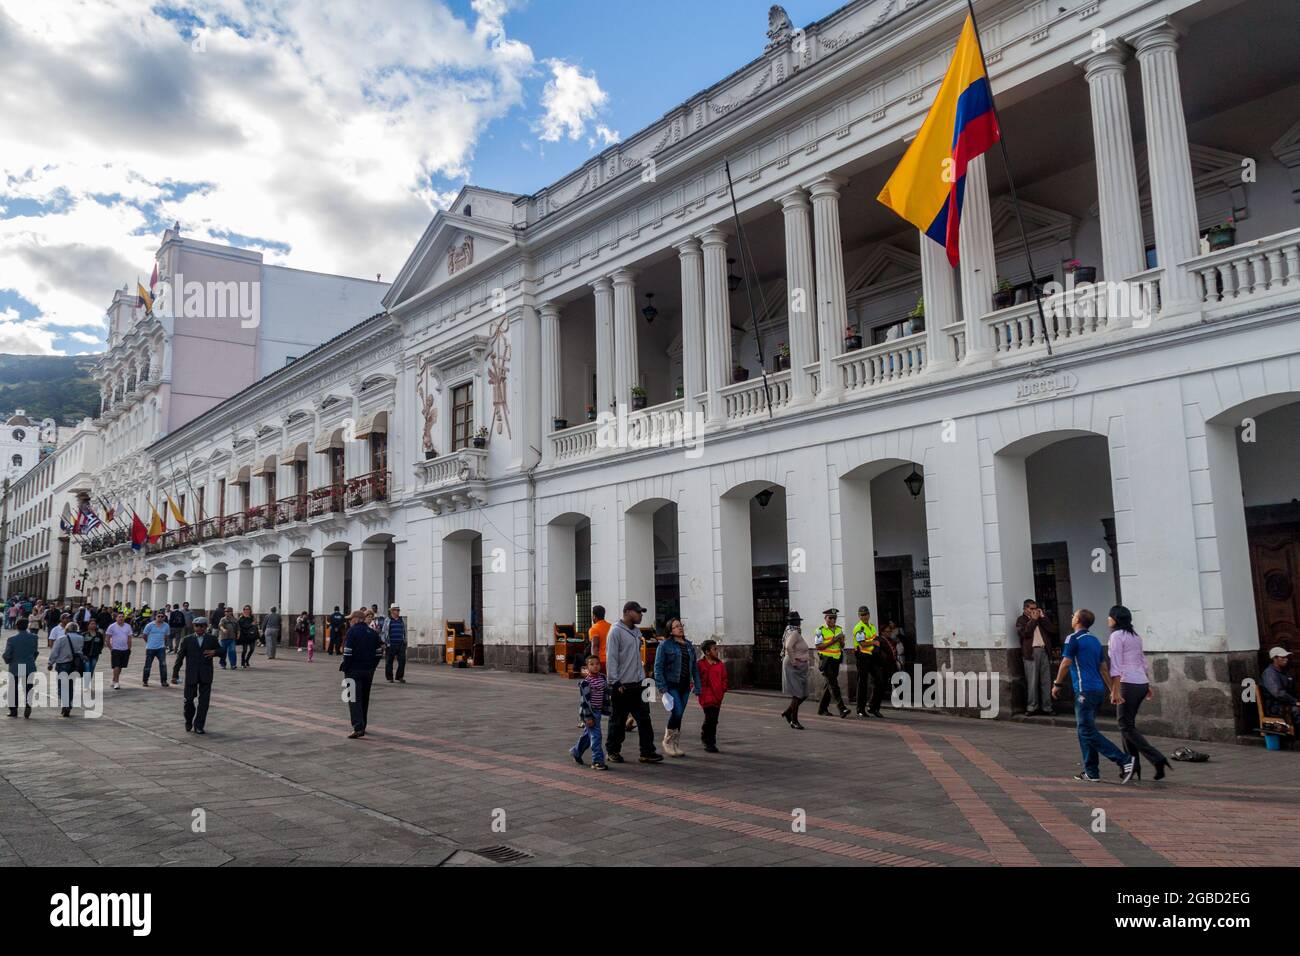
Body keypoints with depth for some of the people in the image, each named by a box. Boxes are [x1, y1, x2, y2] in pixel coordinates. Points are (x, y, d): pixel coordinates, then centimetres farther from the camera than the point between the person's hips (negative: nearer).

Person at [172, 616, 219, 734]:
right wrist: (175, 674, 1)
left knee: (204, 701, -1)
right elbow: (180, 657, 5)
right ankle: (189, 721, 29)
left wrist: (214, 652, -11)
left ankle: (199, 726, 7)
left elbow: (222, 652, 12)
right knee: (188, 700, 3)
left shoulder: (212, 639, 7)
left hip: (206, 676, 0)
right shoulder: (187, 640, 6)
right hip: (191, 675, 0)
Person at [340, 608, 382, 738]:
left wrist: (344, 667, -6)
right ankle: (362, 727, 25)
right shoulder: (373, 632, 9)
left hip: (354, 670, -6)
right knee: (365, 699, 17)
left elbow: (348, 653, -16)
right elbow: (378, 653, 9)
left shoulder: (352, 631, -11)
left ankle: (358, 728, -16)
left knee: (354, 699, -5)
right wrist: (372, 667, 16)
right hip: (369, 671, 6)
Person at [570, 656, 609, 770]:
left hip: (598, 711, 8)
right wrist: (588, 717, -19)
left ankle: (576, 752, 40)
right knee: (595, 736, -10)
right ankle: (597, 761, -5)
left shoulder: (603, 678, 5)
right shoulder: (585, 682, -16)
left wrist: (606, 708, 14)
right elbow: (584, 700, -17)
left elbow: (606, 693, 15)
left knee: (588, 734, 20)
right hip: (589, 711, -7)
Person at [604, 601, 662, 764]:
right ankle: (612, 751, 17)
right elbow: (612, 658, -15)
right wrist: (615, 682, -17)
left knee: (644, 718, 4)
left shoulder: (636, 632, 14)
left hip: (637, 683, 8)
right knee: (618, 720, 4)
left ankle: (647, 752, 7)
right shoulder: (616, 631, -12)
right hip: (622, 685, -8)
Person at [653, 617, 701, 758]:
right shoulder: (665, 645, -5)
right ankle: (668, 741, 0)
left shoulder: (689, 646, 13)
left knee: (679, 715, 8)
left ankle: (676, 745, 18)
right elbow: (658, 667, -7)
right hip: (671, 685, -6)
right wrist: (662, 688, -14)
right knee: (677, 711, -18)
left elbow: (694, 667, 15)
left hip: (685, 686, 6)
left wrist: (697, 686, 8)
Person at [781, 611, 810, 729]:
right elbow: (788, 647, -32)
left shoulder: (790, 632, 14)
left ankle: (787, 711, 22)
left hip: (800, 668, 10)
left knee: (803, 694, 12)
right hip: (795, 667, -10)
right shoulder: (794, 633, -16)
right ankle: (794, 721, 2)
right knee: (797, 694, -5)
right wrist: (793, 661, -25)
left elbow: (786, 647, 25)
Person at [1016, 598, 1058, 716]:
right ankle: (1032, 708, -2)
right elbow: (1024, 633, -11)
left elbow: (1053, 630, 8)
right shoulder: (1021, 620, 7)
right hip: (1031, 652, -4)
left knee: (1046, 682, 2)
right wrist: (1033, 620, -4)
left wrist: (1042, 617, 4)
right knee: (1032, 682, -6)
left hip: (1044, 651, 4)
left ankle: (1047, 707, 5)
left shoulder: (1042, 619, 20)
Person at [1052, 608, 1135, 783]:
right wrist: (1112, 690, 19)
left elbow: (1066, 663, -10)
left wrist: (1057, 684, 0)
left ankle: (1124, 760, -15)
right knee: (1085, 731, 12)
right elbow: (1103, 668, 18)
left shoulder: (1073, 638, -8)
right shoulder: (1095, 640, 17)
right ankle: (1091, 773, 11)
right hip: (1099, 689, 9)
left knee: (1088, 732, -7)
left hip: (1085, 691, -9)